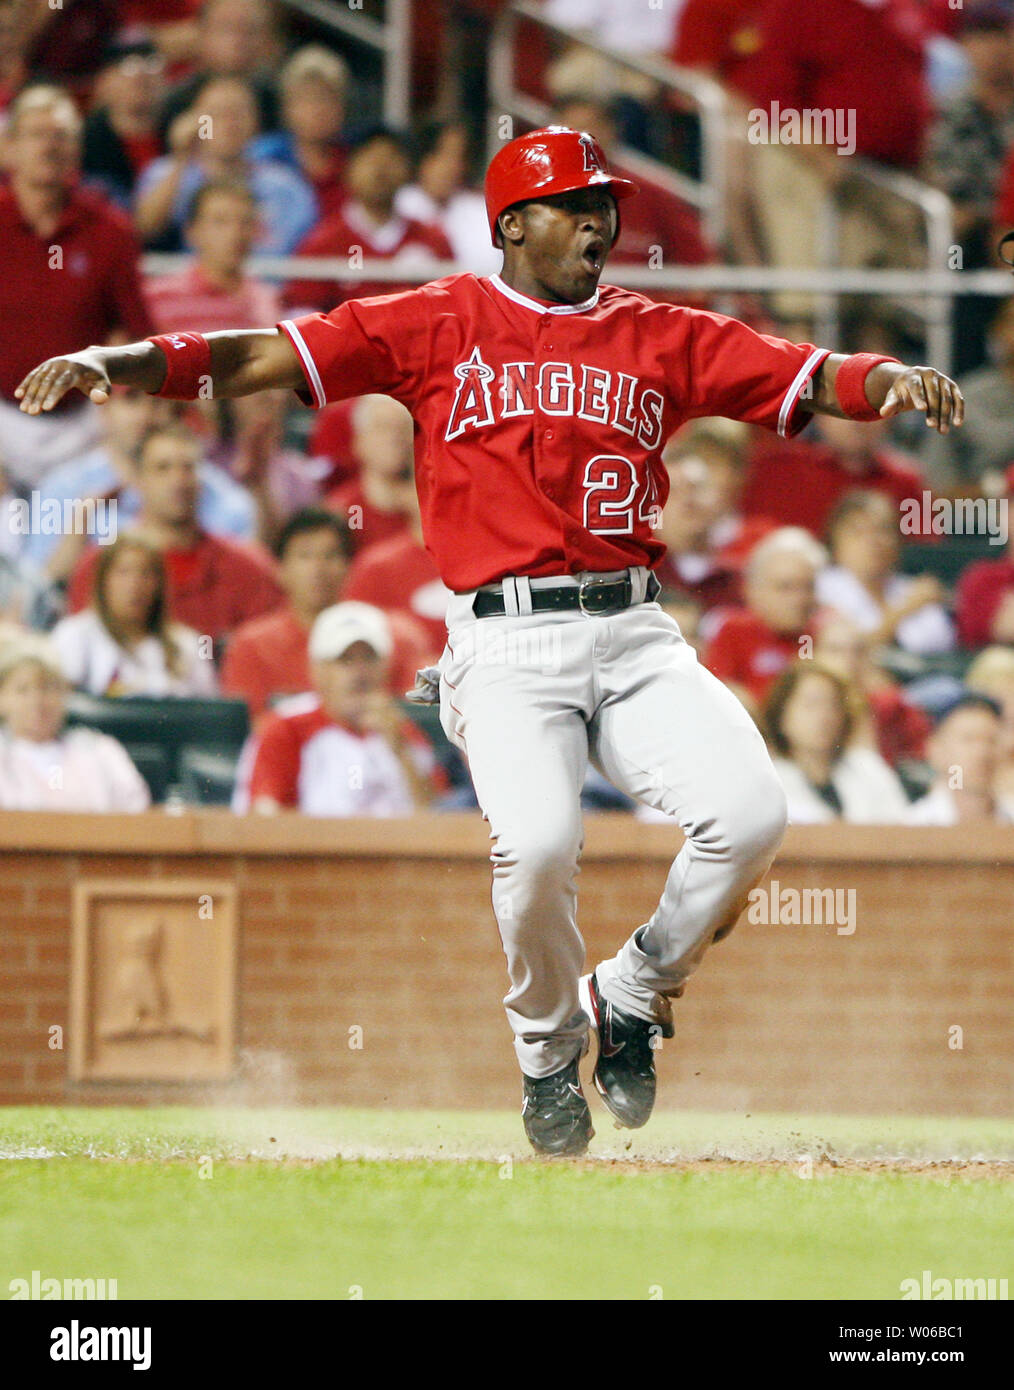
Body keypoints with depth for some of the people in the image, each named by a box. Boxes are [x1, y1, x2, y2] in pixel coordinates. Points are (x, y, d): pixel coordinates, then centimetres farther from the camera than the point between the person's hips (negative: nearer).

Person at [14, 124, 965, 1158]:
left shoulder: (663, 337, 14)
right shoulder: (438, 324, 7)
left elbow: (810, 377, 6)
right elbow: (264, 356, 1)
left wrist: (890, 378, -17)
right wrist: (110, 363, -11)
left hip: (635, 636, 3)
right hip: (506, 645, -3)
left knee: (750, 810, -19)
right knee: (536, 840, -27)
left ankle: (630, 996, 10)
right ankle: (547, 1054, 3)